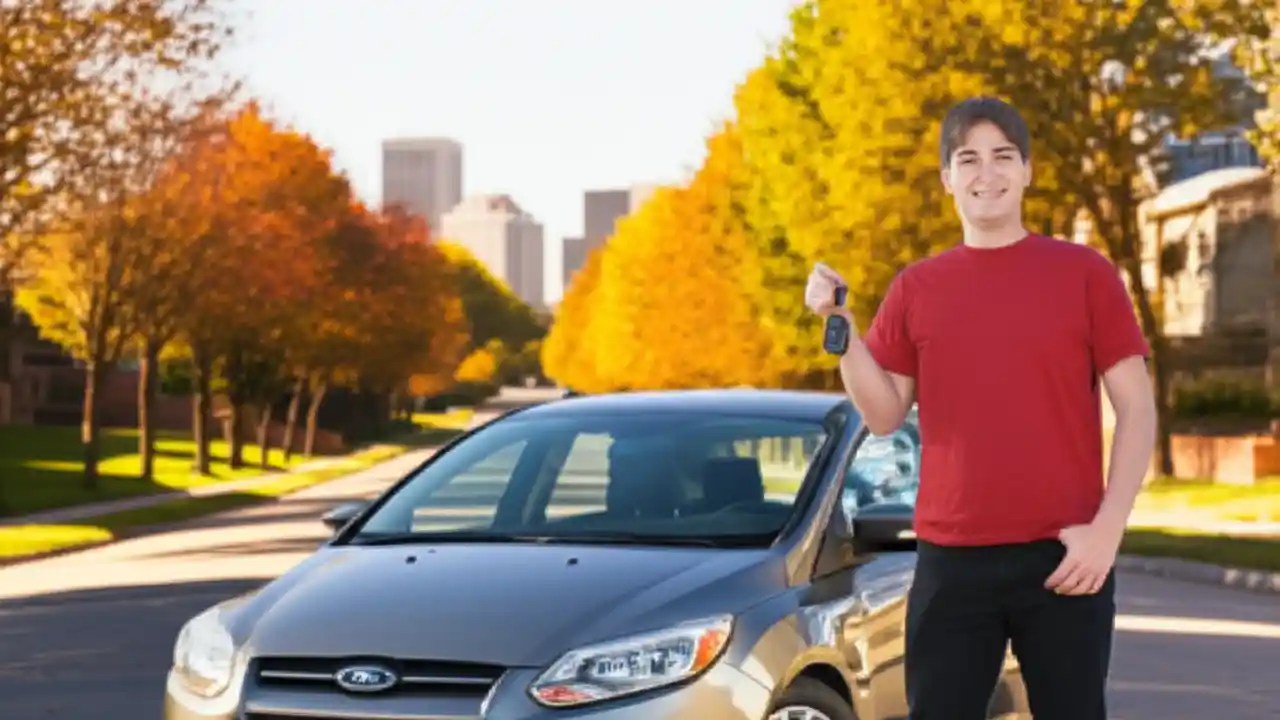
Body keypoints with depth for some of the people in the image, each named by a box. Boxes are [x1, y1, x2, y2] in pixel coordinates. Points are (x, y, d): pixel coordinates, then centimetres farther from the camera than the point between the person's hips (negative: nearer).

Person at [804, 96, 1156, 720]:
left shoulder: (1083, 272, 2)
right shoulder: (915, 287, 8)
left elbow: (1137, 409, 0)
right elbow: (883, 416, 7)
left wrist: (1108, 527, -9)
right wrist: (841, 328, -7)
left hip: (1064, 555, -2)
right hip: (951, 560, 2)